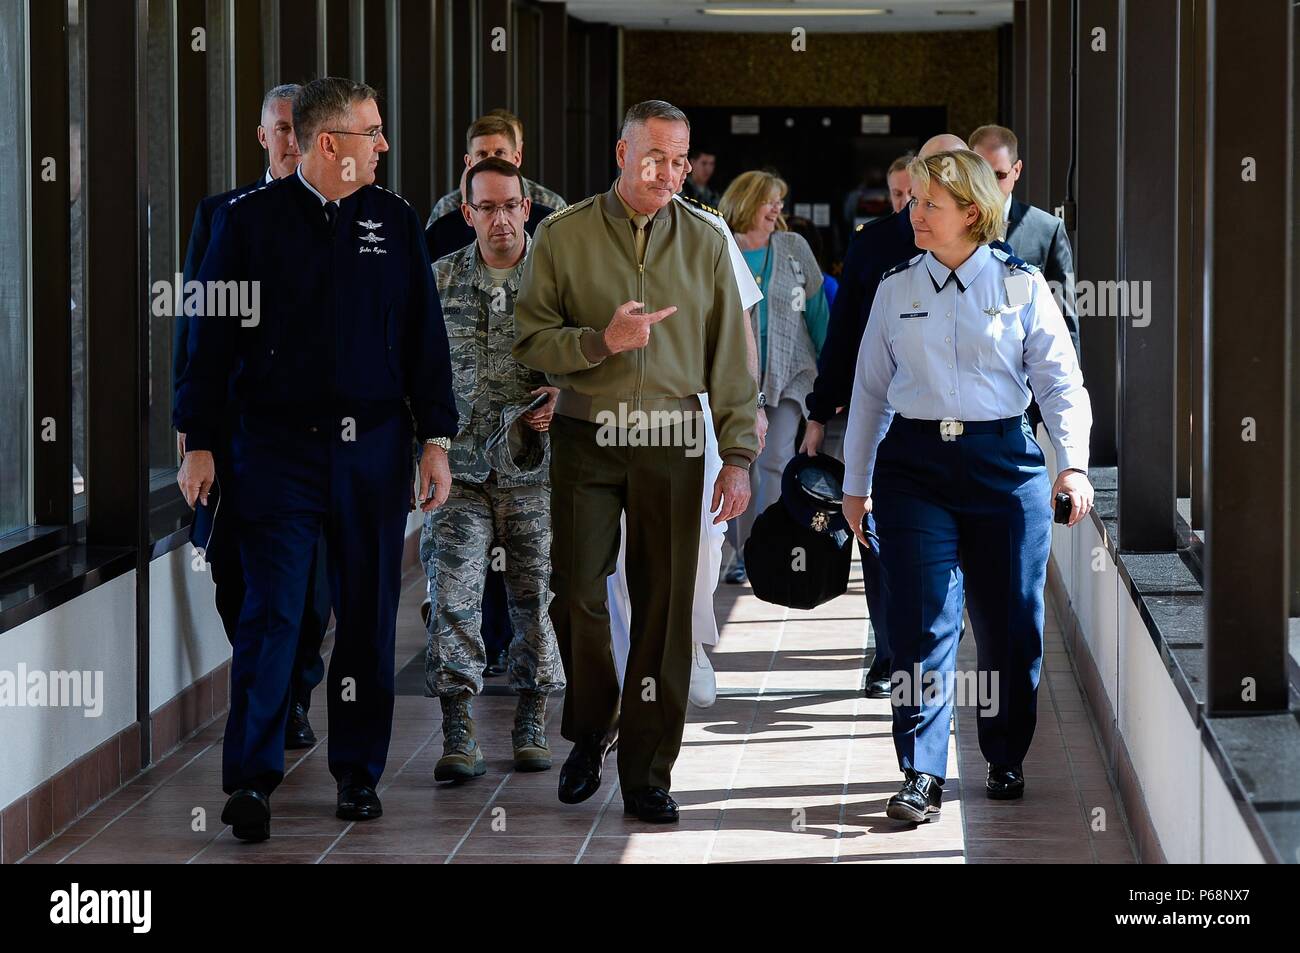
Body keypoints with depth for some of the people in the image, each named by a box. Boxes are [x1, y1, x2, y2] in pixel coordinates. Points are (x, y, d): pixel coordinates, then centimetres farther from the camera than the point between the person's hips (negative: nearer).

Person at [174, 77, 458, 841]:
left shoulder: (396, 220, 8)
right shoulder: (250, 220, 0)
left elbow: (426, 337, 11)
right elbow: (212, 334, 2)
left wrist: (436, 441, 6)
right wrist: (199, 443, -1)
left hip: (375, 448, 3)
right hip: (281, 447, -3)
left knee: (369, 614, 7)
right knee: (272, 613, -7)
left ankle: (360, 771, 17)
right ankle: (252, 779, -4)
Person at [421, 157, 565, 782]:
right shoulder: (440, 280, 7)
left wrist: (562, 399, -12)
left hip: (534, 466, -1)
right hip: (459, 465, 1)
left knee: (536, 596, 5)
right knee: (453, 596, -8)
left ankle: (532, 726, 18)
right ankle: (458, 738, -6)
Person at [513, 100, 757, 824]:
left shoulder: (706, 242, 6)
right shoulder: (564, 236, 2)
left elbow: (731, 357, 6)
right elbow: (531, 340, 1)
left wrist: (739, 454, 1)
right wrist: (602, 341, -16)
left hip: (673, 444, 1)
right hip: (586, 440, -1)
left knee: (665, 607, 0)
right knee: (578, 594, -3)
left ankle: (647, 771, 7)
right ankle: (591, 731, 23)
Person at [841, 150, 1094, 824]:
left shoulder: (1021, 286, 3)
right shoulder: (896, 290, 9)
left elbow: (1061, 381, 0)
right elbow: (870, 389, 15)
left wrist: (1073, 464, -12)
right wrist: (855, 483, 15)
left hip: (1004, 463, -1)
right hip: (915, 464, 1)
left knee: (1009, 622, 4)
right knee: (923, 623, -8)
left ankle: (1007, 760, 23)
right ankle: (921, 775, -6)